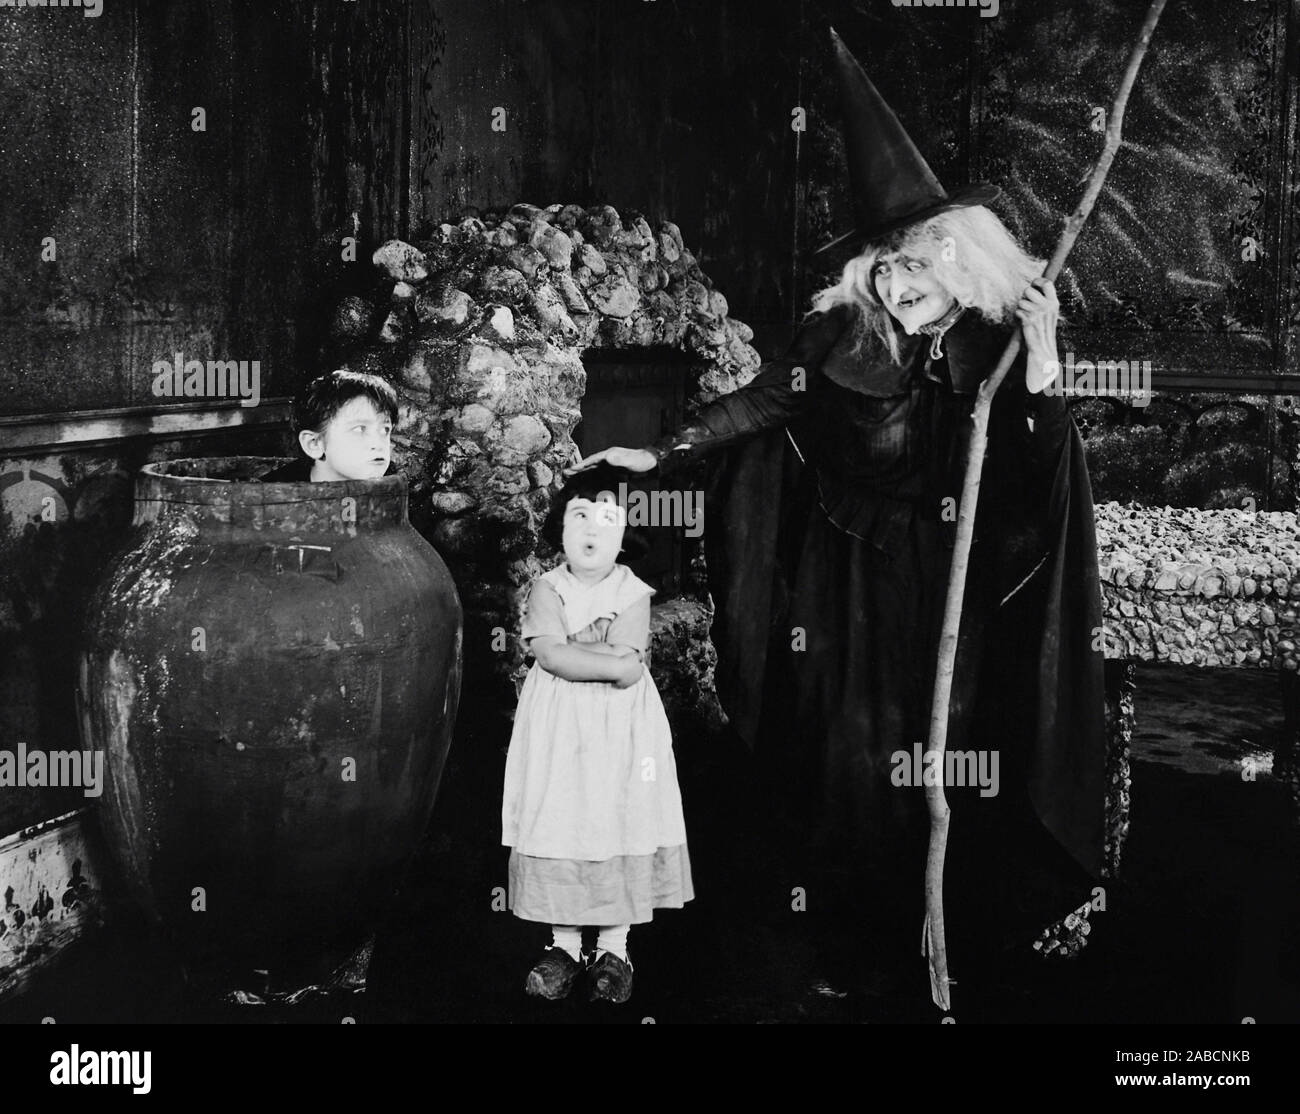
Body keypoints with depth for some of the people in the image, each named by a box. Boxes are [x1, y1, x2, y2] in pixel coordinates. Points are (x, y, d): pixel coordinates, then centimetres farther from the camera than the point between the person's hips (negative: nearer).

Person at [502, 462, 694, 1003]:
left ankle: (613, 949, 14)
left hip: (621, 732, -1)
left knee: (621, 829, 1)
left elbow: (628, 666, -14)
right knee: (554, 829, 2)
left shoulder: (633, 593, -2)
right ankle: (564, 944, 16)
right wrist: (608, 662, -19)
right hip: (556, 730, 1)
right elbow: (547, 653, -15)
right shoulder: (547, 588, 0)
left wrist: (569, 651, -14)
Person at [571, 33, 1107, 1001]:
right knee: (853, 748, 4)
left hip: (948, 580, 0)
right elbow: (763, 401, 0)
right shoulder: (845, 328, -5)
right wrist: (661, 455, -4)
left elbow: (1033, 484, -2)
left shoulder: (992, 343, -3)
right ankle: (858, 945, 17)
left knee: (954, 752, 2)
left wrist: (1042, 382, -17)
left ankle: (962, 941, 17)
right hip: (850, 576, 0)